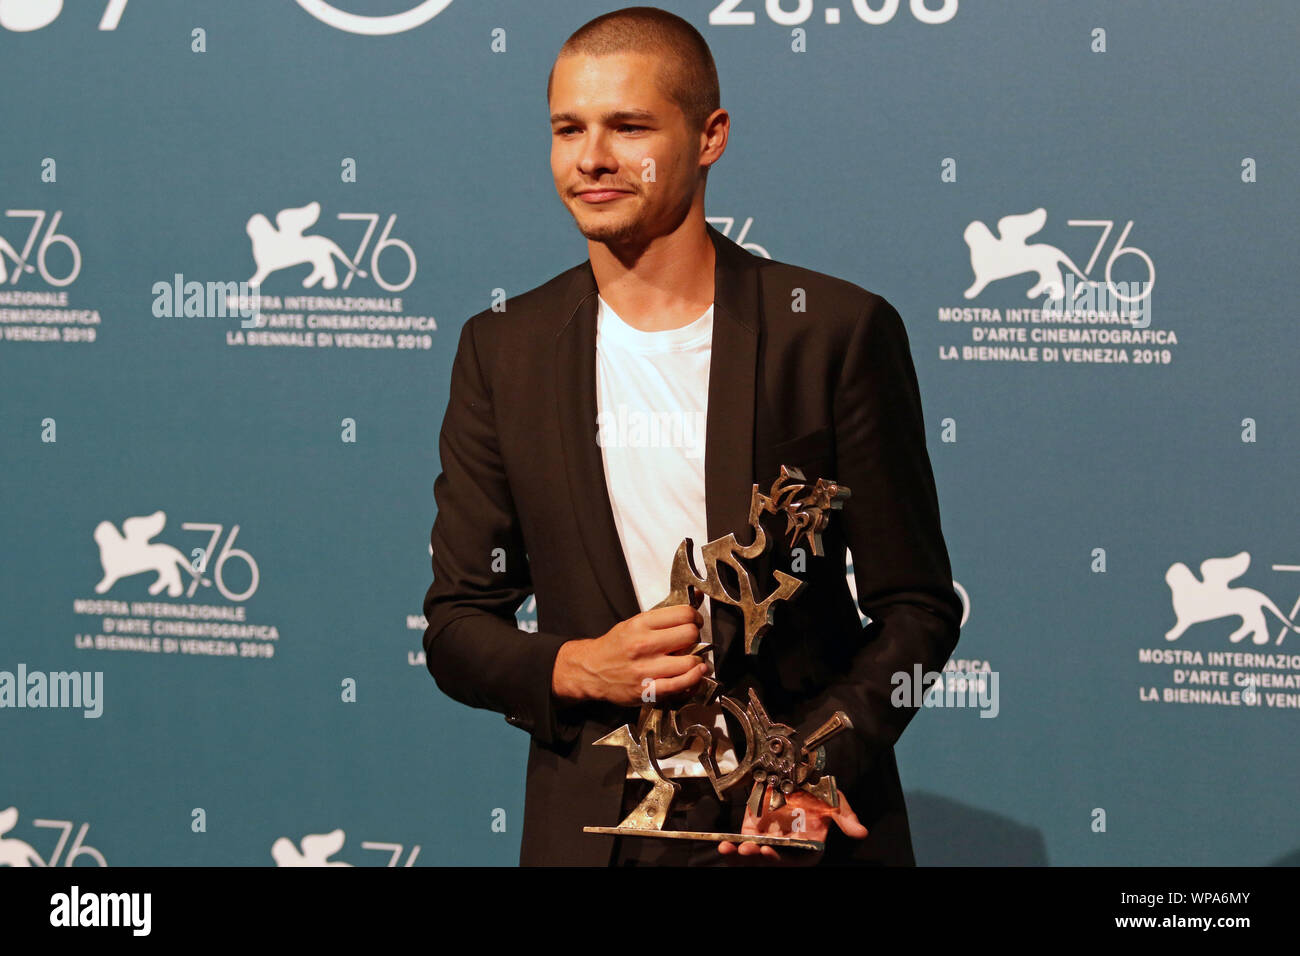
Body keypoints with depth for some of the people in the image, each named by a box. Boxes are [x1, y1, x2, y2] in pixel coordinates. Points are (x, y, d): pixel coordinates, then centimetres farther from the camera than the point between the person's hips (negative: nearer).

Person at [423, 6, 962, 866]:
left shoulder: (839, 332, -4)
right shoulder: (503, 352, 3)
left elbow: (917, 608, -2)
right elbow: (455, 630, 6)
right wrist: (577, 667, -13)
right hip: (592, 827, 2)